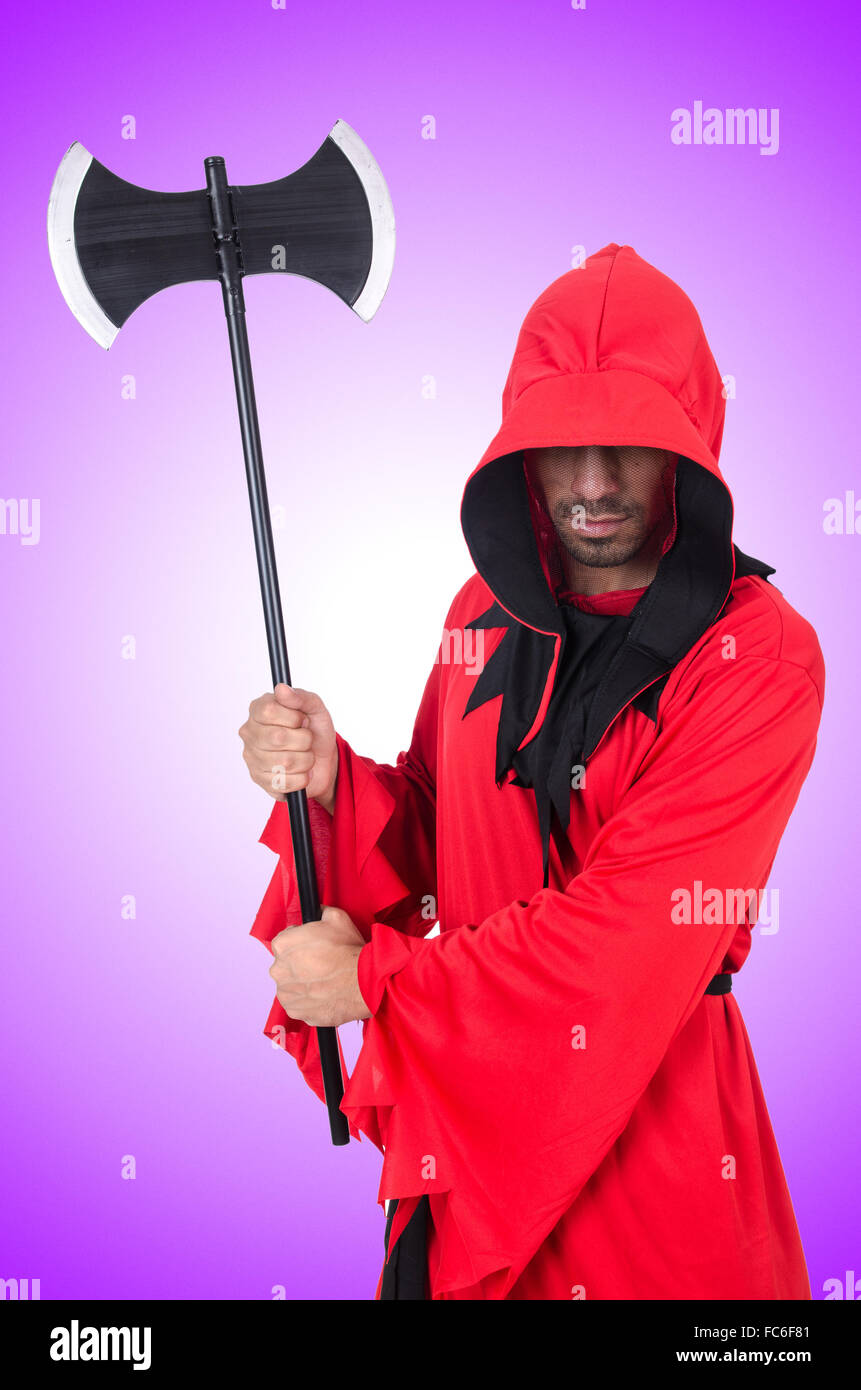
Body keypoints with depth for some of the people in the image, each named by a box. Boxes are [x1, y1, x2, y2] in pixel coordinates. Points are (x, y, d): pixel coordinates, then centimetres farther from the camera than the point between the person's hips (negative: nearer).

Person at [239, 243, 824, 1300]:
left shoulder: (761, 657, -18)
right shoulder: (488, 611, 1)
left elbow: (634, 927, -23)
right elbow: (430, 838, 8)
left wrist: (374, 983, -18)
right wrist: (329, 782, -14)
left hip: (650, 1124, -4)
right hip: (461, 1106, 5)